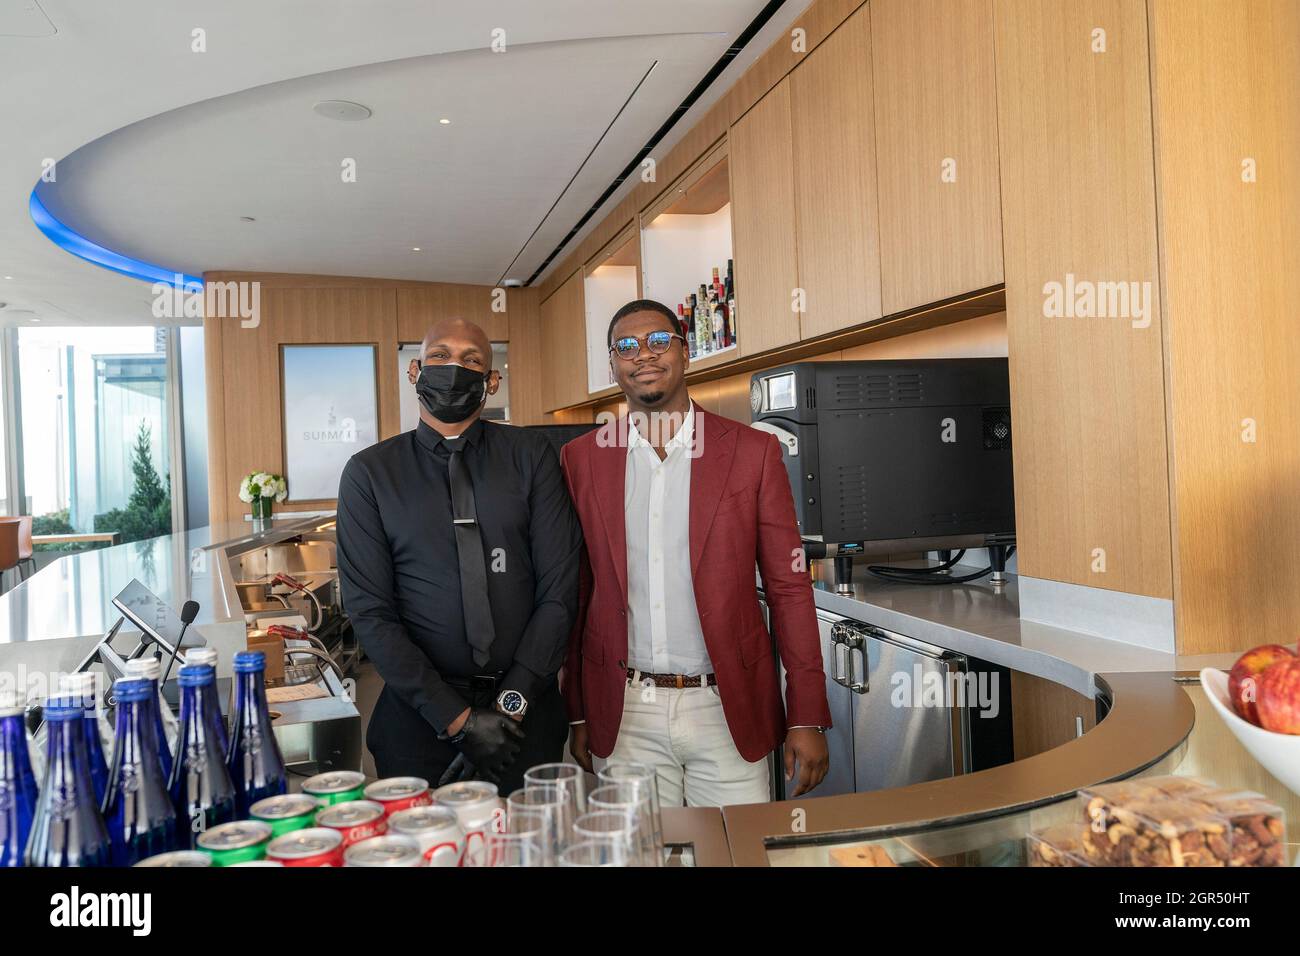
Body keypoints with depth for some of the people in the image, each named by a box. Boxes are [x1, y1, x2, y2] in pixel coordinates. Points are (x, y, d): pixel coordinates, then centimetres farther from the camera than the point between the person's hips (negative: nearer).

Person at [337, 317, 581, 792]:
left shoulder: (531, 456, 1)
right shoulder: (369, 472, 0)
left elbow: (559, 587, -4)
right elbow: (369, 611, -6)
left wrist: (512, 703, -11)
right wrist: (457, 718, -13)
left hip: (528, 713, 1)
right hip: (420, 716, 0)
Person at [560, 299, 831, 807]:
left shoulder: (753, 451, -2)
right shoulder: (582, 458, 3)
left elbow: (789, 588, -1)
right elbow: (577, 593, 7)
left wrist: (807, 720, -4)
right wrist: (578, 714, 7)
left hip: (728, 711, -1)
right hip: (624, 716, 1)